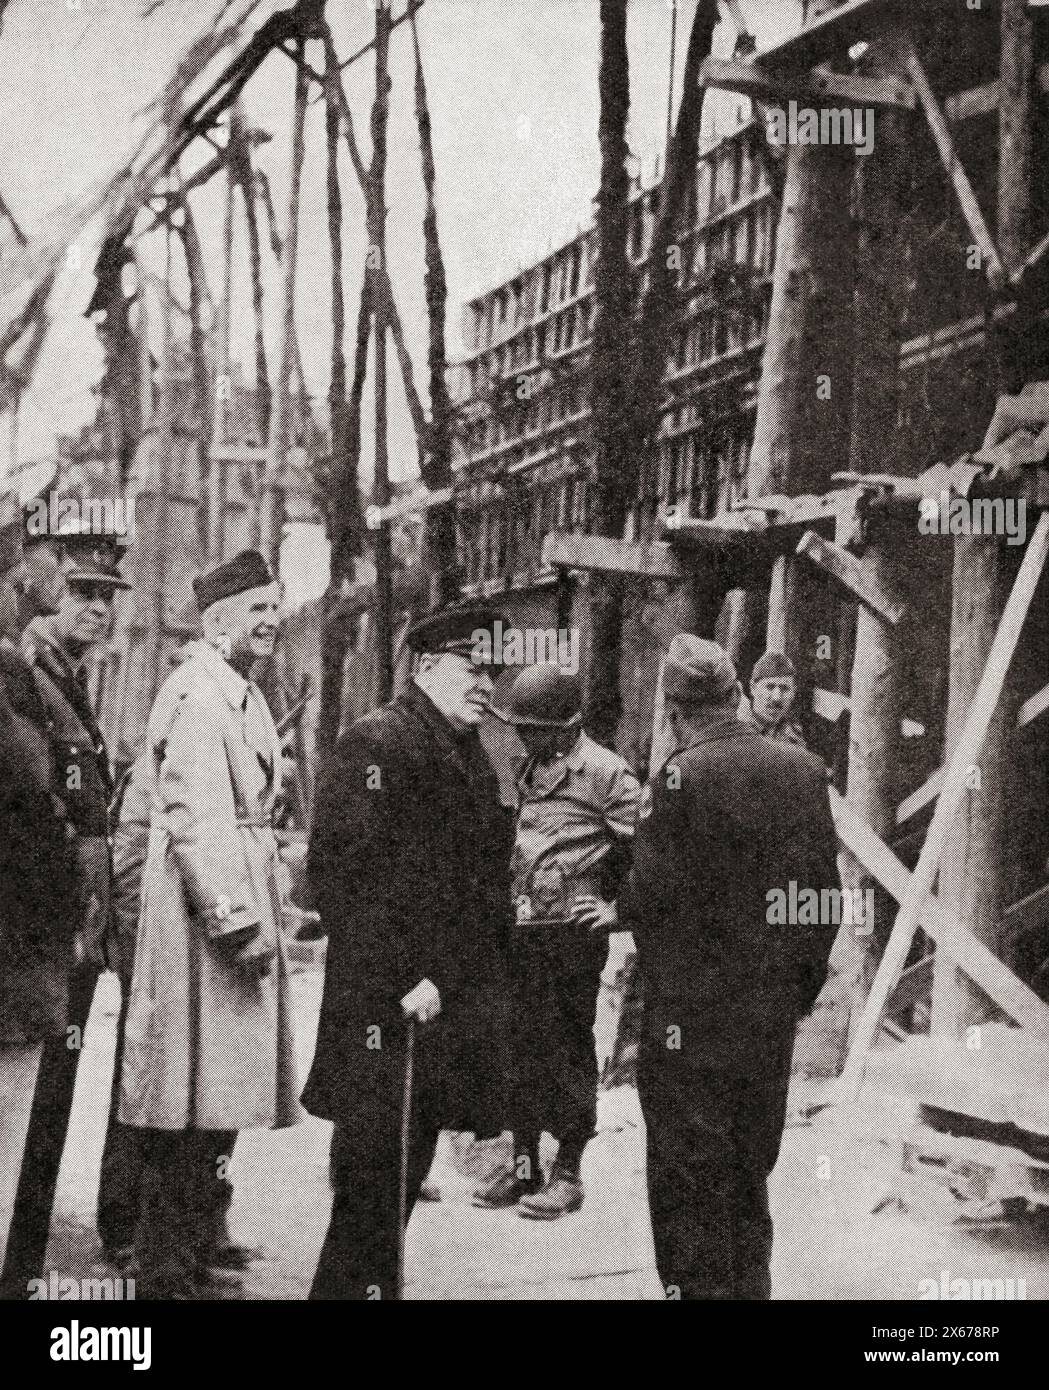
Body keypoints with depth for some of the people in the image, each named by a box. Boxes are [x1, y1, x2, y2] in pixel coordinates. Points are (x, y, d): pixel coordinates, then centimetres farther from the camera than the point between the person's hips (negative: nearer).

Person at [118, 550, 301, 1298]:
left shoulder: (244, 695, 17)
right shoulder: (197, 695, -15)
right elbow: (194, 817, -22)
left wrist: (262, 913, 17)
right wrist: (238, 919, -24)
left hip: (240, 899, 10)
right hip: (205, 906, -10)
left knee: (221, 1088, 16)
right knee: (197, 1099, -5)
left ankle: (194, 1240, 28)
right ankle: (167, 1273, 2)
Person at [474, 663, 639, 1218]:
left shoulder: (604, 771, -9)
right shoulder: (531, 770, 14)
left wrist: (612, 904, -7)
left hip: (572, 930, -7)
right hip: (522, 928, 7)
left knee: (569, 1049, 0)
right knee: (522, 1048, 10)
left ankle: (568, 1172, 9)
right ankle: (523, 1166, 19)